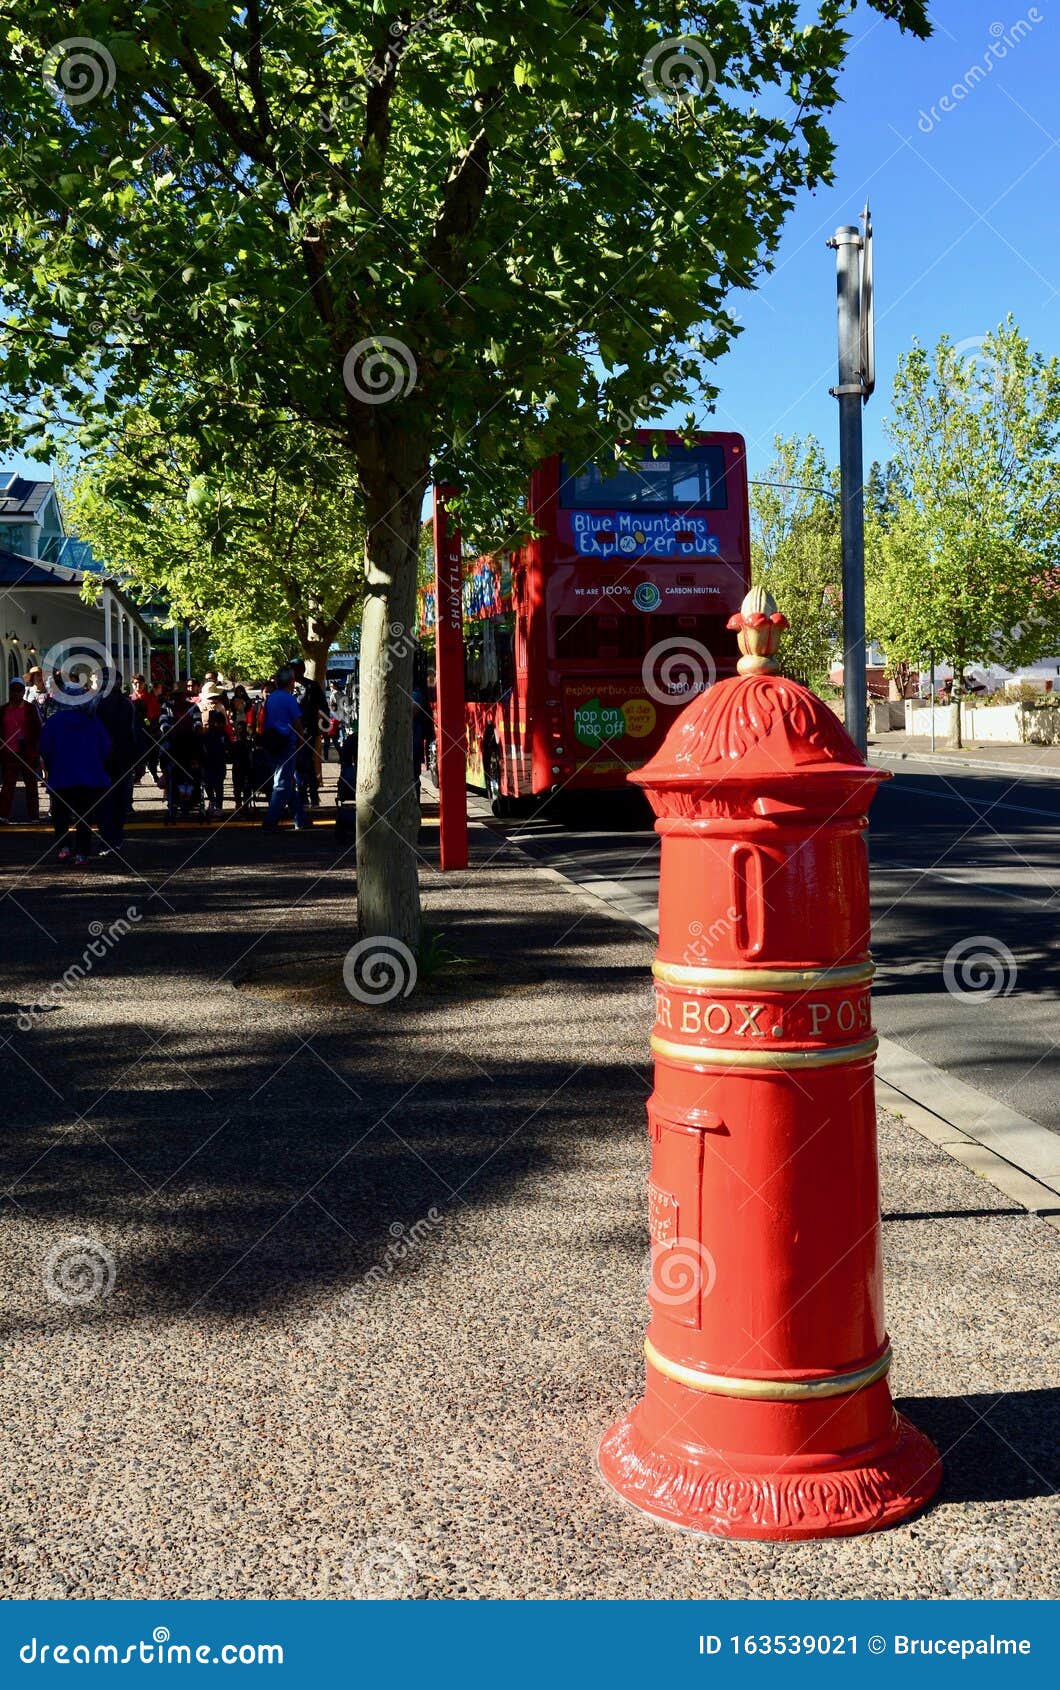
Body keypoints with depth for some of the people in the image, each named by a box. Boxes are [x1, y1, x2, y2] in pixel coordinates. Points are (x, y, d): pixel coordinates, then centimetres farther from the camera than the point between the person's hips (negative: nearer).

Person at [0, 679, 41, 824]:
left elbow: (38, 730, 1)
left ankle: (33, 816, 10)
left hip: (28, 753, -1)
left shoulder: (31, 709, 3)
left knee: (31, 785, 6)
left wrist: (35, 750, -6)